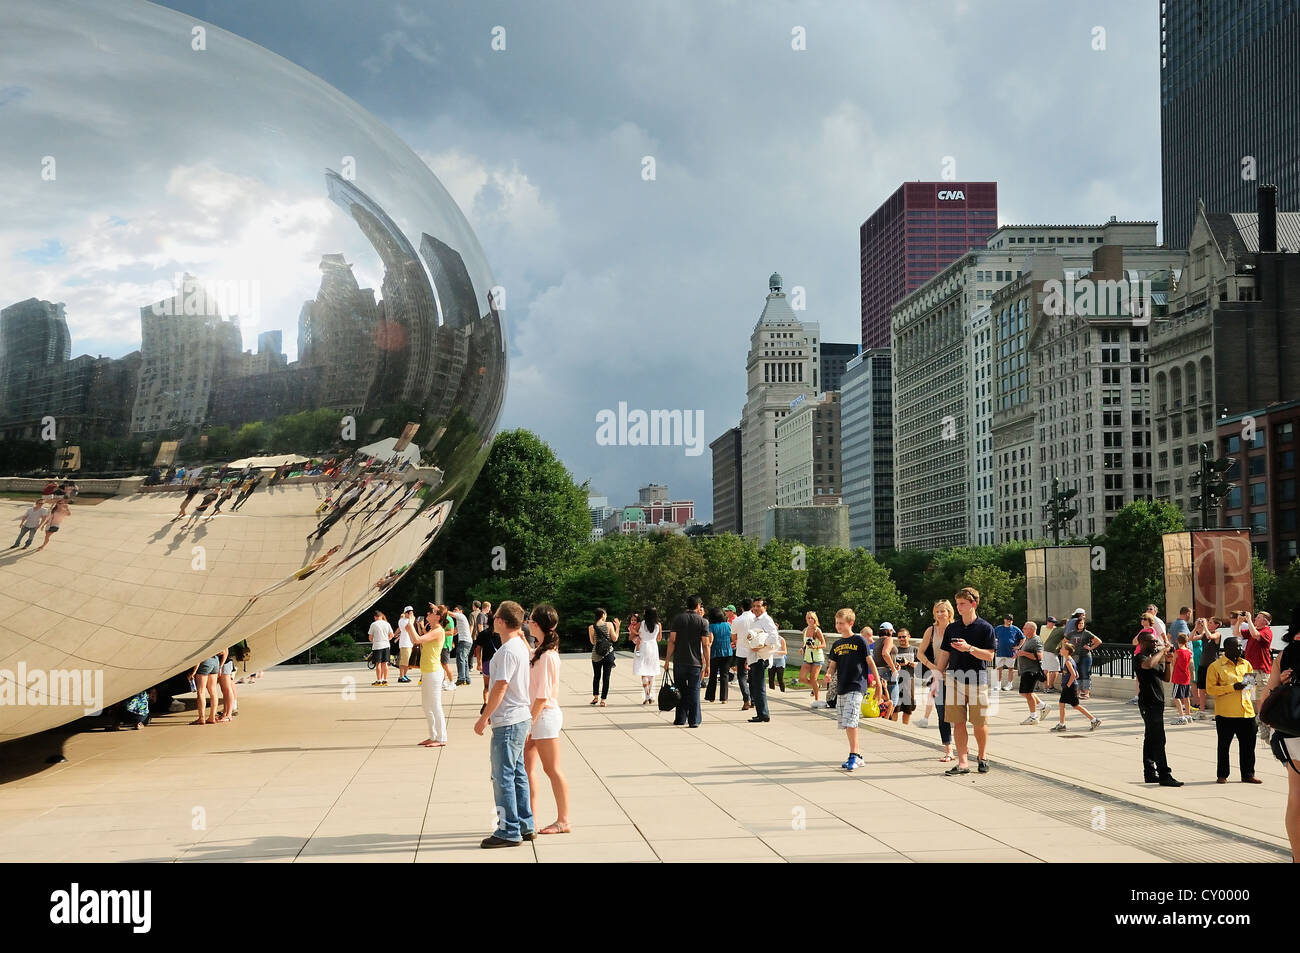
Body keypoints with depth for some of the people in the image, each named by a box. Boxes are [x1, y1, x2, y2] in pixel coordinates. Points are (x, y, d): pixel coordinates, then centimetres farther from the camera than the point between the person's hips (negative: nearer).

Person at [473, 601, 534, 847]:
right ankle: (525, 826, 21)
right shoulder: (520, 645, 10)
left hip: (508, 722, -10)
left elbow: (500, 688, -21)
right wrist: (493, 712, 22)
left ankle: (509, 832, 1)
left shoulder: (507, 650, -20)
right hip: (520, 717, 10)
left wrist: (483, 718, -14)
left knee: (503, 776, -3)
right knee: (518, 774, 15)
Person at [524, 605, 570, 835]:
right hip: (537, 715, 10)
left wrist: (530, 722, -18)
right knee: (527, 766, 12)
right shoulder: (539, 651, 10)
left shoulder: (546, 656, -19)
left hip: (545, 715, -10)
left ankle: (563, 821, 6)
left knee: (552, 769, -2)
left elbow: (543, 695, -20)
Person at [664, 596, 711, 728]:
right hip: (695, 662, -1)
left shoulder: (678, 618, 1)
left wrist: (667, 659, 3)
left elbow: (672, 640, -2)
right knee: (694, 691, 4)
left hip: (679, 661, 1)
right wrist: (707, 665, 1)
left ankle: (680, 719, 16)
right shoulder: (703, 622, -3)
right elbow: (706, 645, -4)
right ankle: (694, 721, 2)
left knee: (681, 690, 12)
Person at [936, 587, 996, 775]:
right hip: (954, 679, 3)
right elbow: (944, 654, 13)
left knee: (980, 723, 2)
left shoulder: (985, 628, -2)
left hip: (977, 680, -3)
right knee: (958, 722, -1)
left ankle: (982, 757, 23)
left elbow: (989, 655, -7)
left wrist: (969, 648, -20)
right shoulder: (952, 628, 9)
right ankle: (962, 763, 1)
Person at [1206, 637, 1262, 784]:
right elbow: (1210, 689, -9)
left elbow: (1252, 684, 26)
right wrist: (1232, 687, -17)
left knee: (1248, 744, 7)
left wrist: (1251, 681, 1)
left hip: (1247, 711, 5)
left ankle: (1248, 774, 17)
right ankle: (1222, 775, 15)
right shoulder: (1216, 666, -4)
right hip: (1225, 713, -5)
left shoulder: (1246, 664, 13)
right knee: (1224, 745, 5)